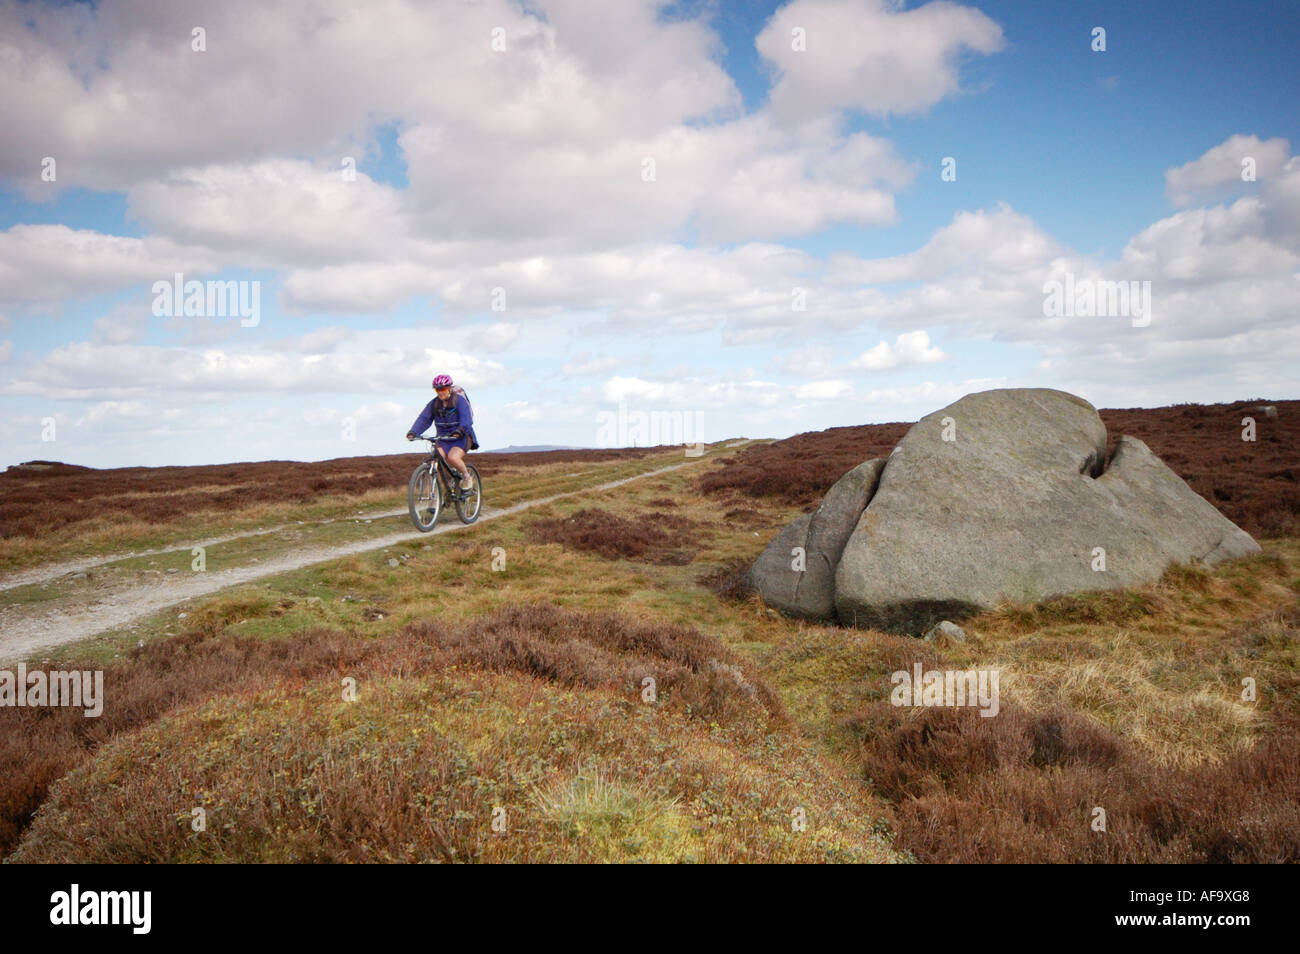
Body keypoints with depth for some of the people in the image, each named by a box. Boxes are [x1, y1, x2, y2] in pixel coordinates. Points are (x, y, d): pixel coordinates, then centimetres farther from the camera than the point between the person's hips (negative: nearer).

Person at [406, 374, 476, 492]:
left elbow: (466, 418, -26)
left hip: (461, 438, -5)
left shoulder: (459, 400, -11)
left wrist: (460, 430, -46)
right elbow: (423, 418, -8)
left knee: (452, 457, -30)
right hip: (443, 439, 5)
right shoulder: (434, 404, 3)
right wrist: (413, 432, -26)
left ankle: (466, 476, -2)